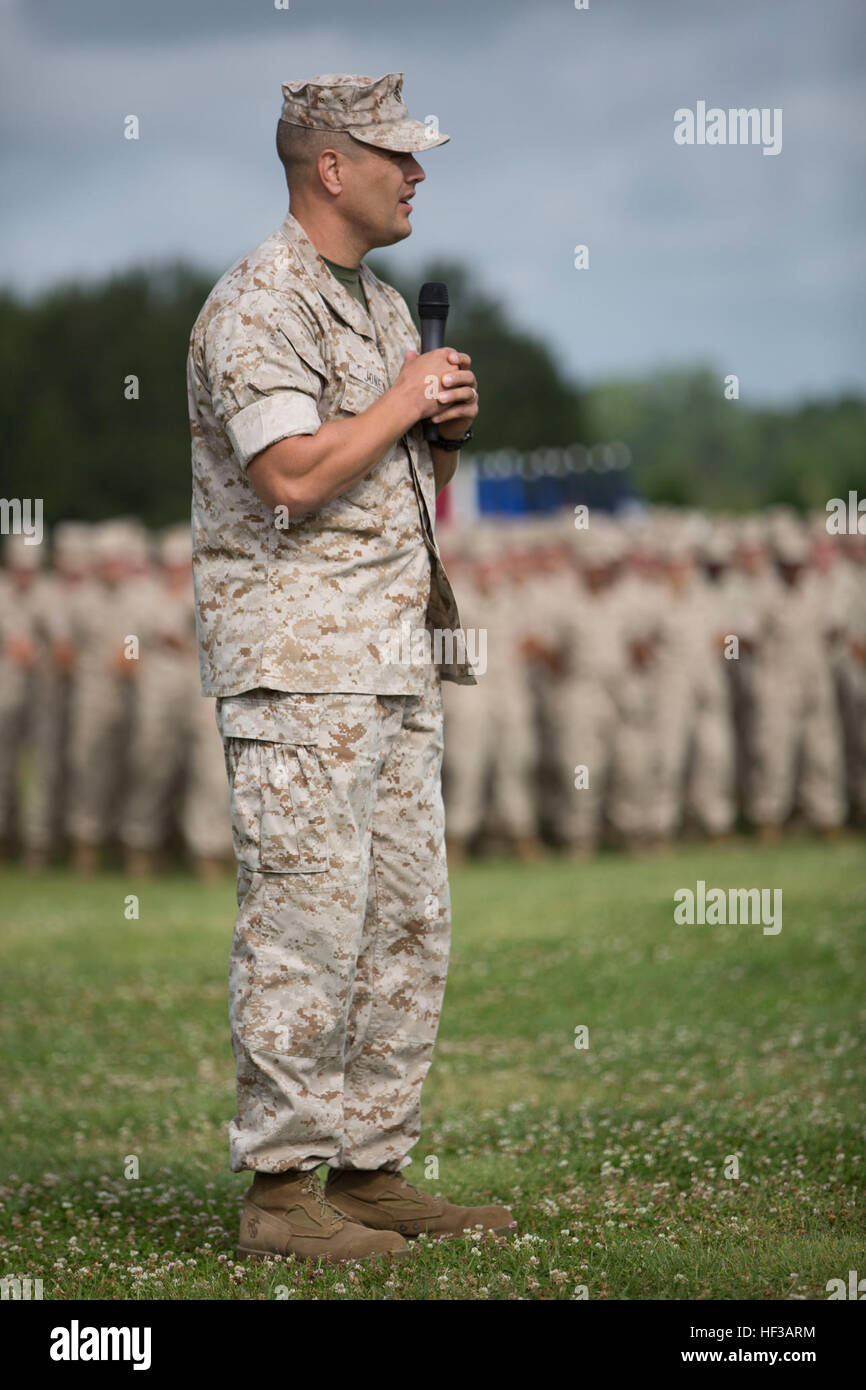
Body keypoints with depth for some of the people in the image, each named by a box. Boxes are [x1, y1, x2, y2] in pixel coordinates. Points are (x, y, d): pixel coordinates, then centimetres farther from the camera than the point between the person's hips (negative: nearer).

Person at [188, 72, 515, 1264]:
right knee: (309, 922, -11)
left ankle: (371, 1170, 15)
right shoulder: (261, 303, -10)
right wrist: (404, 400, -11)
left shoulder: (382, 304, 20)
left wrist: (450, 426, 5)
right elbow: (294, 475, -22)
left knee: (408, 924, 9)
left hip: (396, 660, 10)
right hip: (299, 661, -10)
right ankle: (281, 1189, -8)